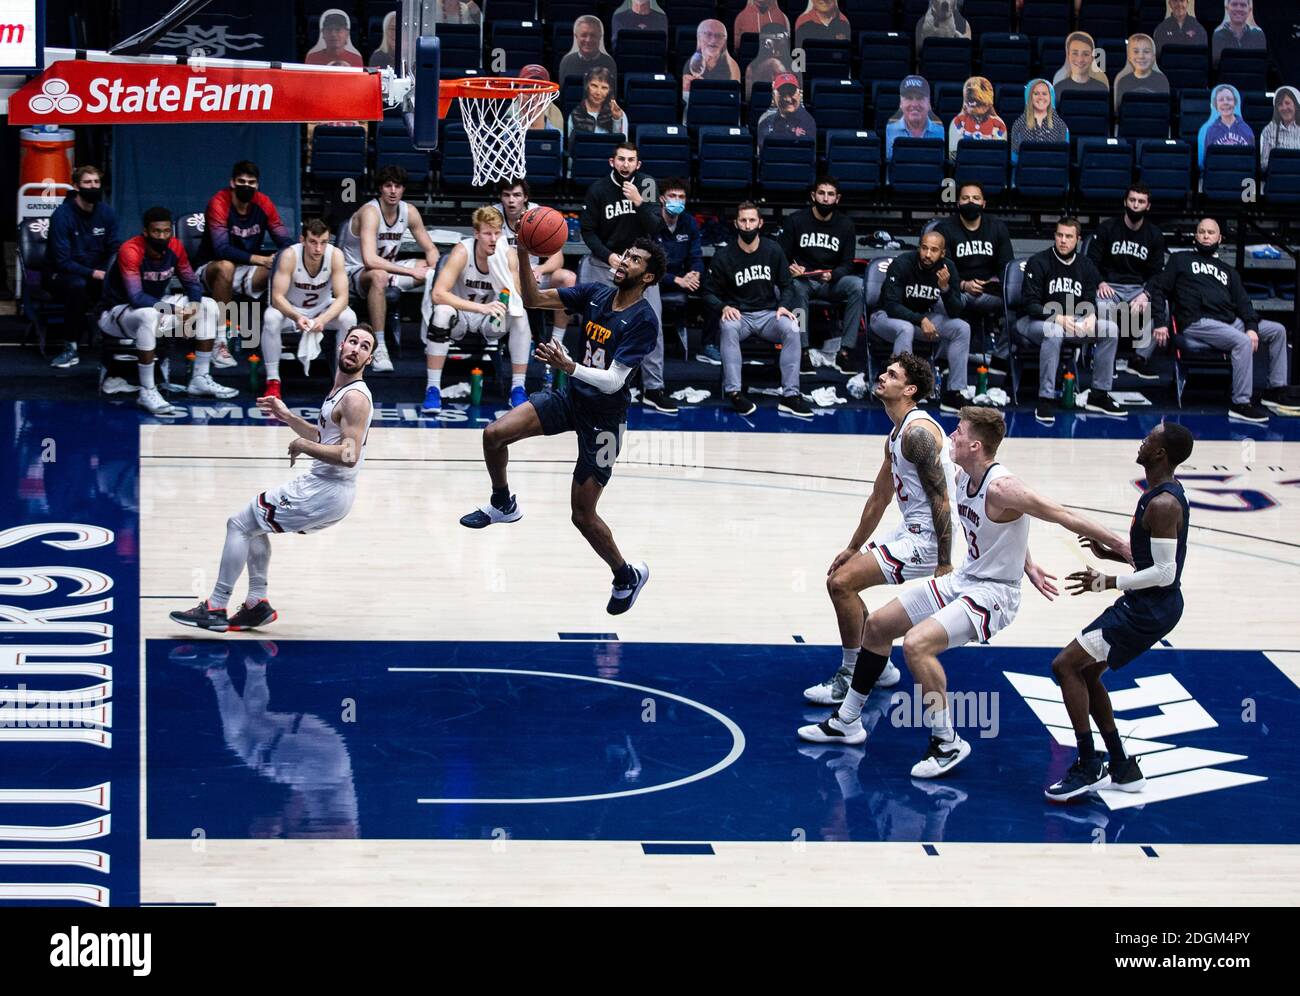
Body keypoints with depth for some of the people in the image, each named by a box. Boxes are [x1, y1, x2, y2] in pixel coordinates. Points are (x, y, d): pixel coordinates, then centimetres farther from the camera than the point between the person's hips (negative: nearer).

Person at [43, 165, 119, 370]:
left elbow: (115, 250, 2)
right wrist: (93, 274, -31)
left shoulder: (106, 212, 0)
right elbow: (63, 261, -19)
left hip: (95, 273, 5)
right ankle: (70, 349, -30)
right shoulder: (62, 215, -16)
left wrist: (109, 272, -20)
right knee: (77, 285, -39)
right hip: (60, 275, -5)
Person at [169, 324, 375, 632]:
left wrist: (303, 446, -18)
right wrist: (288, 417, 16)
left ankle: (215, 608, 0)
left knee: (239, 524, -4)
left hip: (326, 492, -10)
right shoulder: (340, 388, 12)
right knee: (254, 522, 26)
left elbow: (349, 455, -29)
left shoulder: (355, 398, -19)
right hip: (323, 485, 10)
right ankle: (257, 604, 23)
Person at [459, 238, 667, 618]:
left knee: (583, 515, -1)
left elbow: (613, 381, -27)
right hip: (571, 396, 6)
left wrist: (569, 367, -42)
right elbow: (534, 299, -3)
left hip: (604, 416, -6)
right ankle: (503, 504, 16)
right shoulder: (595, 294, -3)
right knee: (494, 434, -12)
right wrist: (523, 254, -18)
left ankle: (628, 576, 24)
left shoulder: (644, 320, -21)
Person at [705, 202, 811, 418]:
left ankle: (790, 395, -31)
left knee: (792, 328, -30)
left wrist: (784, 306, -10)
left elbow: (786, 286, 11)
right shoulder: (723, 257, -1)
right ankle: (734, 391, -38)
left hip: (769, 314, 2)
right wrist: (724, 308, -19)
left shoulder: (773, 250, 5)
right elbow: (710, 293, 3)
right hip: (738, 315, -2)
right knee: (728, 327, -37)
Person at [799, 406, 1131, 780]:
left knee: (917, 644, -28)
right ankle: (846, 722, 28)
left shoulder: (1002, 488, -27)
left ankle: (947, 744, -12)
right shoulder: (961, 477, 0)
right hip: (963, 580, 10)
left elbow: (1064, 516, -25)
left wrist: (1122, 547, -23)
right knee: (876, 626, 13)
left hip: (993, 593, -10)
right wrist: (1028, 565, 16)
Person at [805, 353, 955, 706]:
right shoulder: (896, 436, 14)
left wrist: (944, 565, -23)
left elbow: (941, 500, -21)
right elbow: (879, 498, 23)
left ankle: (850, 679, -4)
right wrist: (852, 549, 25)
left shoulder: (918, 432, -19)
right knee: (838, 578, 13)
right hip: (910, 532, 10)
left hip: (927, 538, -10)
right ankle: (878, 667, 21)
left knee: (843, 583, -15)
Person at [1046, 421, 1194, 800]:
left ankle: (1089, 767, -4)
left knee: (1065, 666, -10)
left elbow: (1164, 572, -26)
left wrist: (1105, 582, -22)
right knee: (1085, 673, 18)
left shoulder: (1162, 504, -23)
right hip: (1146, 605, 11)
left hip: (1150, 609, -11)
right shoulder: (1165, 492, 9)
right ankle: (1122, 769, 23)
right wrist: (1110, 552, 12)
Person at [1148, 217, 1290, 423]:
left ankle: (1276, 390, 1)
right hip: (1198, 324, -6)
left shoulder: (1228, 272, 28)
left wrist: (1252, 327, -6)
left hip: (1231, 321, 6)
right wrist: (1160, 322, -7)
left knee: (1278, 331, -5)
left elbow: (1243, 302, 15)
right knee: (1243, 342, -31)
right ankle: (1241, 404, -32)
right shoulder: (1180, 260, 18)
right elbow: (1157, 288, 9)